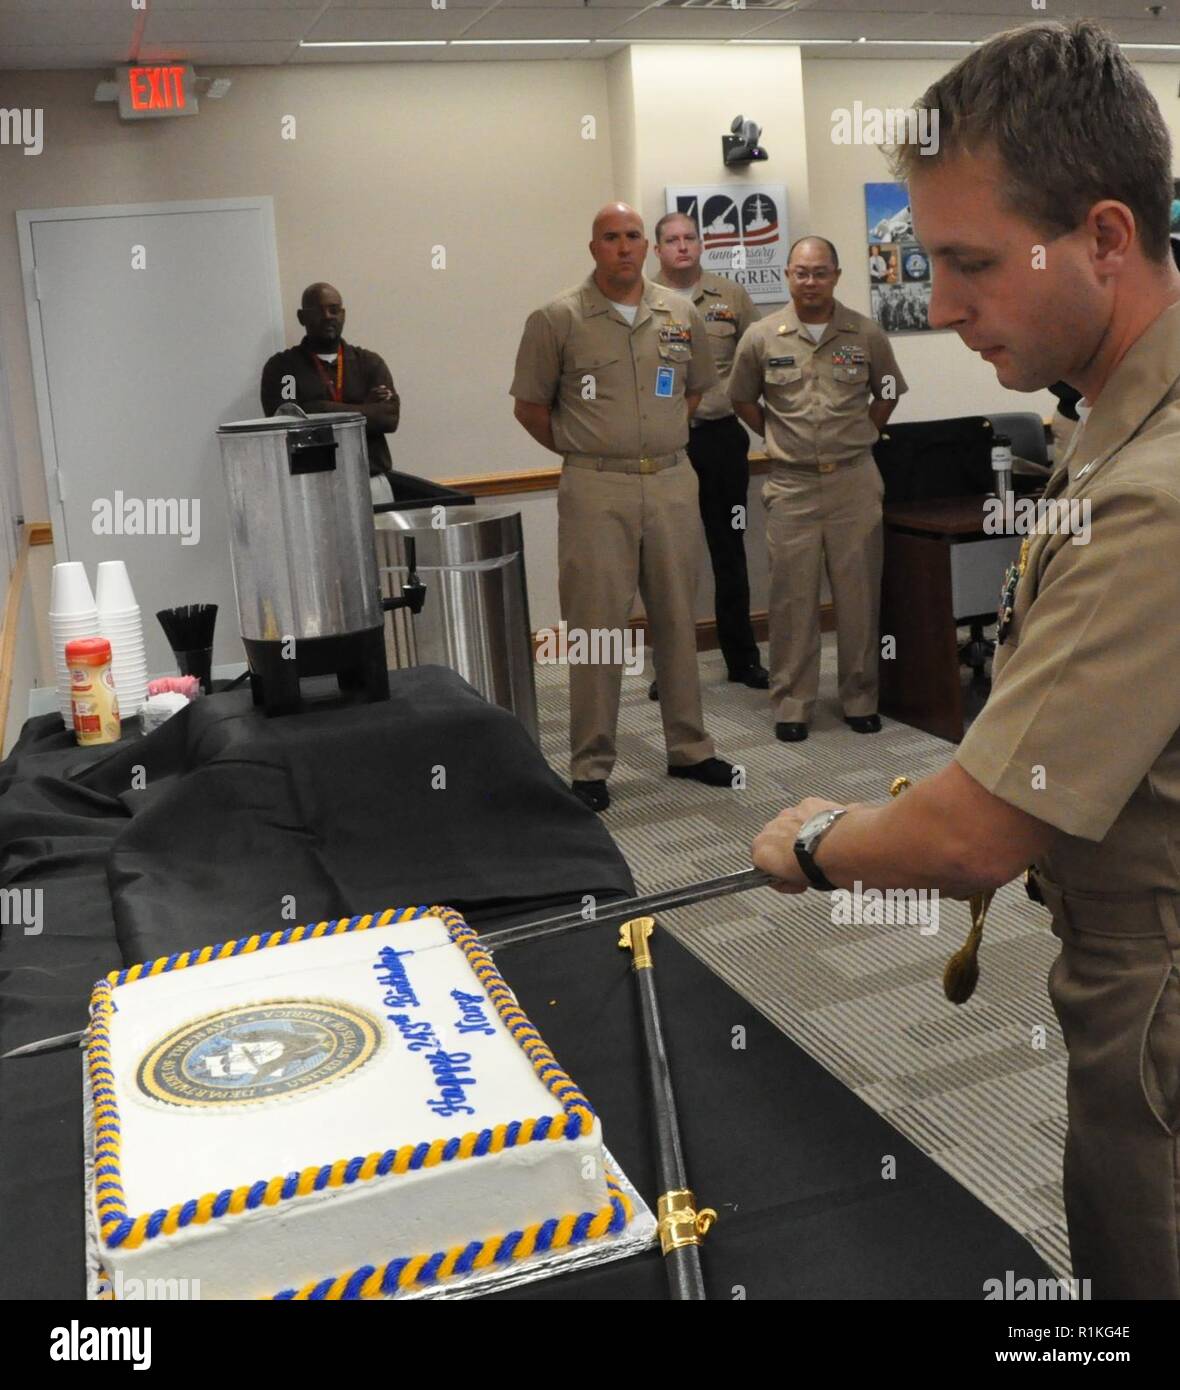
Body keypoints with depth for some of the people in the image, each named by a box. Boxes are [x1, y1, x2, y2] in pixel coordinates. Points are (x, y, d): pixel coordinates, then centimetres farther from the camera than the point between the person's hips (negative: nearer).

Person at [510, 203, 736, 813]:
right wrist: (582, 451, 5)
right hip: (596, 491, -4)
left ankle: (689, 748, 23)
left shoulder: (681, 315, 9)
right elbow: (530, 405, 3)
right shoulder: (557, 320, -3)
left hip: (671, 483, 4)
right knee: (597, 627, -2)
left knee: (678, 619, 10)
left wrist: (663, 440, 14)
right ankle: (591, 767, 7)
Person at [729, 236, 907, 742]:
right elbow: (743, 400, 12)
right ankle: (791, 702, 11)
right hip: (791, 486, 0)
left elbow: (887, 392, 15)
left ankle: (860, 698, 16)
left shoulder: (866, 334, 2)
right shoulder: (762, 338, 1)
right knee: (792, 596, 2)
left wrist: (861, 436, 10)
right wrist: (780, 439, 9)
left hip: (855, 481, 1)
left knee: (859, 593, 5)